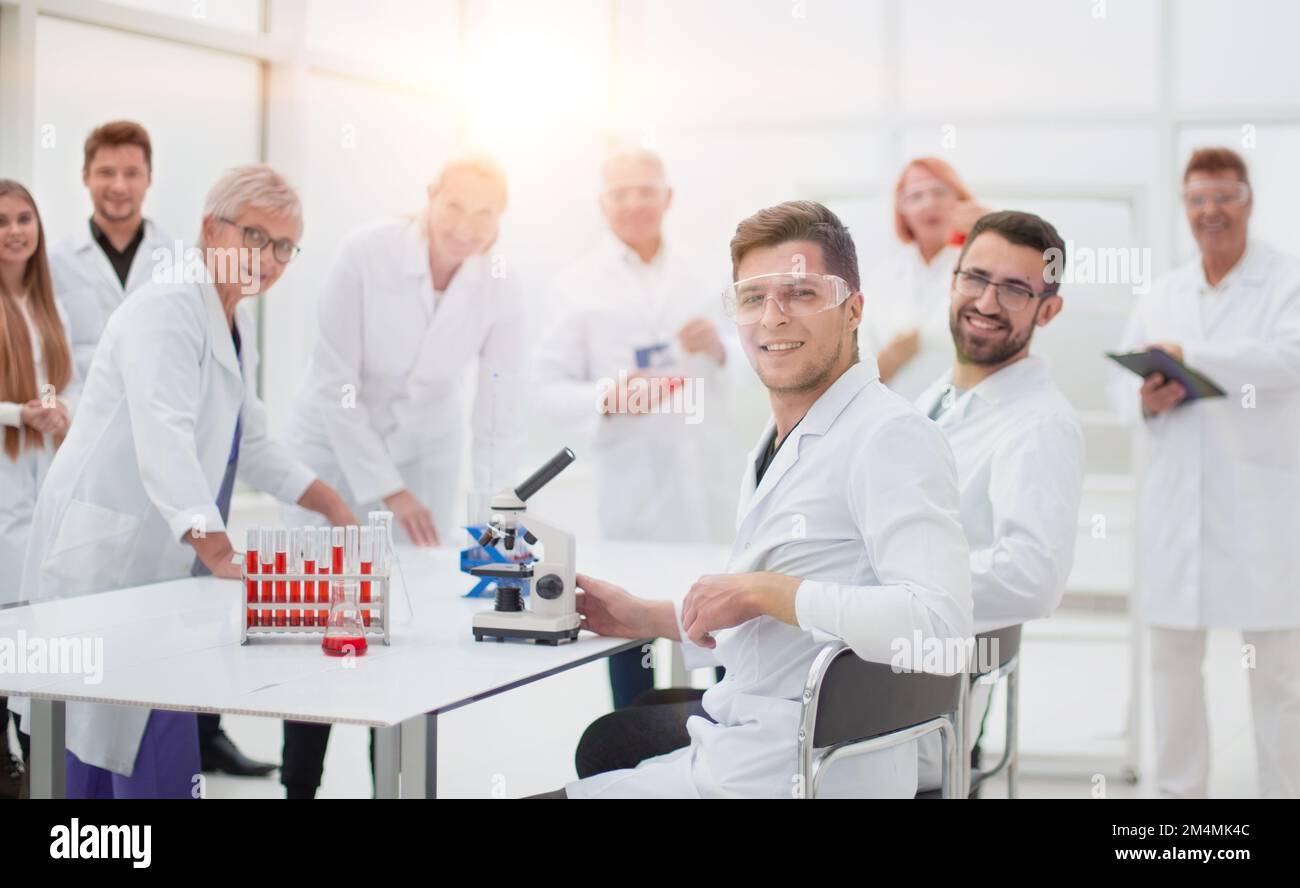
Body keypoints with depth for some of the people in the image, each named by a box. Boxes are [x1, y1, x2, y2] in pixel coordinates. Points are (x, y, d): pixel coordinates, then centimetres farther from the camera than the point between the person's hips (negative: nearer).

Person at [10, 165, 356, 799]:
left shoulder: (235, 329, 16)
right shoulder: (167, 310, -14)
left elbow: (252, 446, 26)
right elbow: (164, 440, -27)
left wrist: (335, 508, 16)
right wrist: (220, 554, -37)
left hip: (158, 564, 9)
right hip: (105, 558, -9)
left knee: (108, 749, 12)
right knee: (159, 767, -11)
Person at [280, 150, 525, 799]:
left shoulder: (499, 294, -13)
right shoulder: (365, 255, -22)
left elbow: (502, 420, -15)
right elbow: (336, 385, -21)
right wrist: (388, 490, -24)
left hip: (425, 457, 2)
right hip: (336, 450, -2)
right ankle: (297, 783, 12)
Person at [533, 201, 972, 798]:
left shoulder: (891, 436, -18)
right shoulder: (774, 447, 14)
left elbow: (939, 629, -31)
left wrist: (766, 591, -24)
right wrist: (648, 619, 13)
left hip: (806, 772, -10)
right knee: (608, 740, 30)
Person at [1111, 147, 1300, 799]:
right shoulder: (1161, 297, 14)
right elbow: (1121, 383, 11)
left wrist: (1187, 355, -20)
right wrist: (1145, 399, -12)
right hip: (1176, 501, 5)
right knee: (1172, 656, 10)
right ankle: (1178, 789, 21)